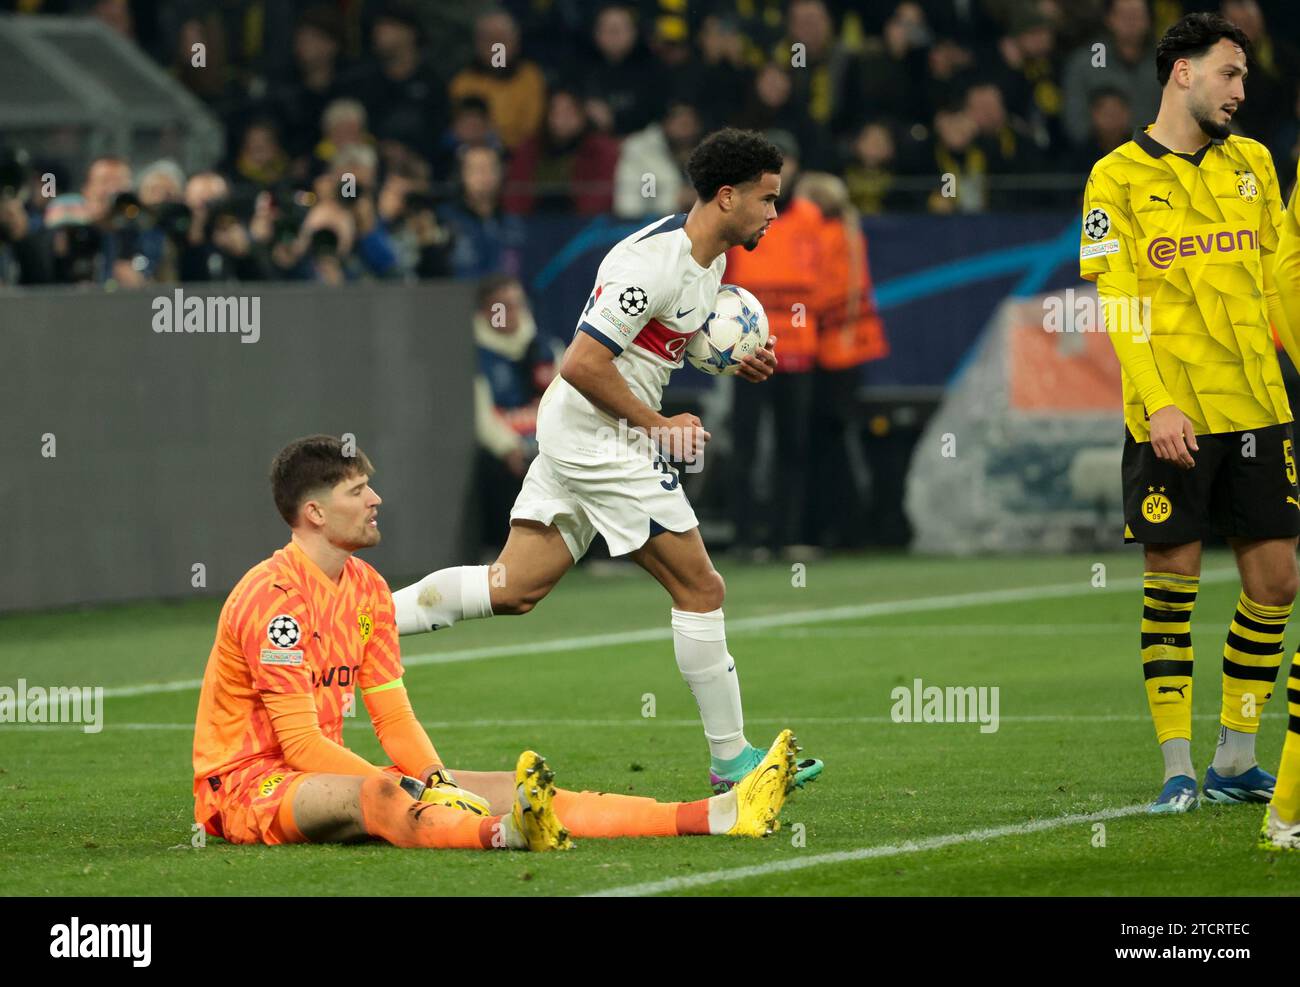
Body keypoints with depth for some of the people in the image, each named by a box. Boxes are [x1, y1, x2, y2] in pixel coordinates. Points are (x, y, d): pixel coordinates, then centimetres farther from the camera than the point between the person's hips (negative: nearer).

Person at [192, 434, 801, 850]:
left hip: (319, 774, 8)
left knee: (507, 790, -6)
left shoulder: (368, 590, 11)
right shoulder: (274, 597, -18)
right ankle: (507, 834, -73)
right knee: (368, 797, -41)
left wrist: (437, 781, -10)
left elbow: (394, 718, 9)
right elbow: (301, 741, -21)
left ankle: (718, 816, -16)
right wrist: (402, 790, -25)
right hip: (246, 784, -8)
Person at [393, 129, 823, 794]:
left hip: (572, 435, 10)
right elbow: (581, 365, -24)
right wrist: (659, 425, -16)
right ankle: (732, 759, 5)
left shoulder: (709, 257, 9)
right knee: (700, 589, -4)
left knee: (514, 589, 9)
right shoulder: (654, 261, -22)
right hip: (598, 440, -10)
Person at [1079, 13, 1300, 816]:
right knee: (1172, 582, -1)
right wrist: (1160, 402, -17)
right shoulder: (1119, 177, -3)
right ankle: (1178, 770, 5)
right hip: (1171, 417, -5)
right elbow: (1118, 303, -8)